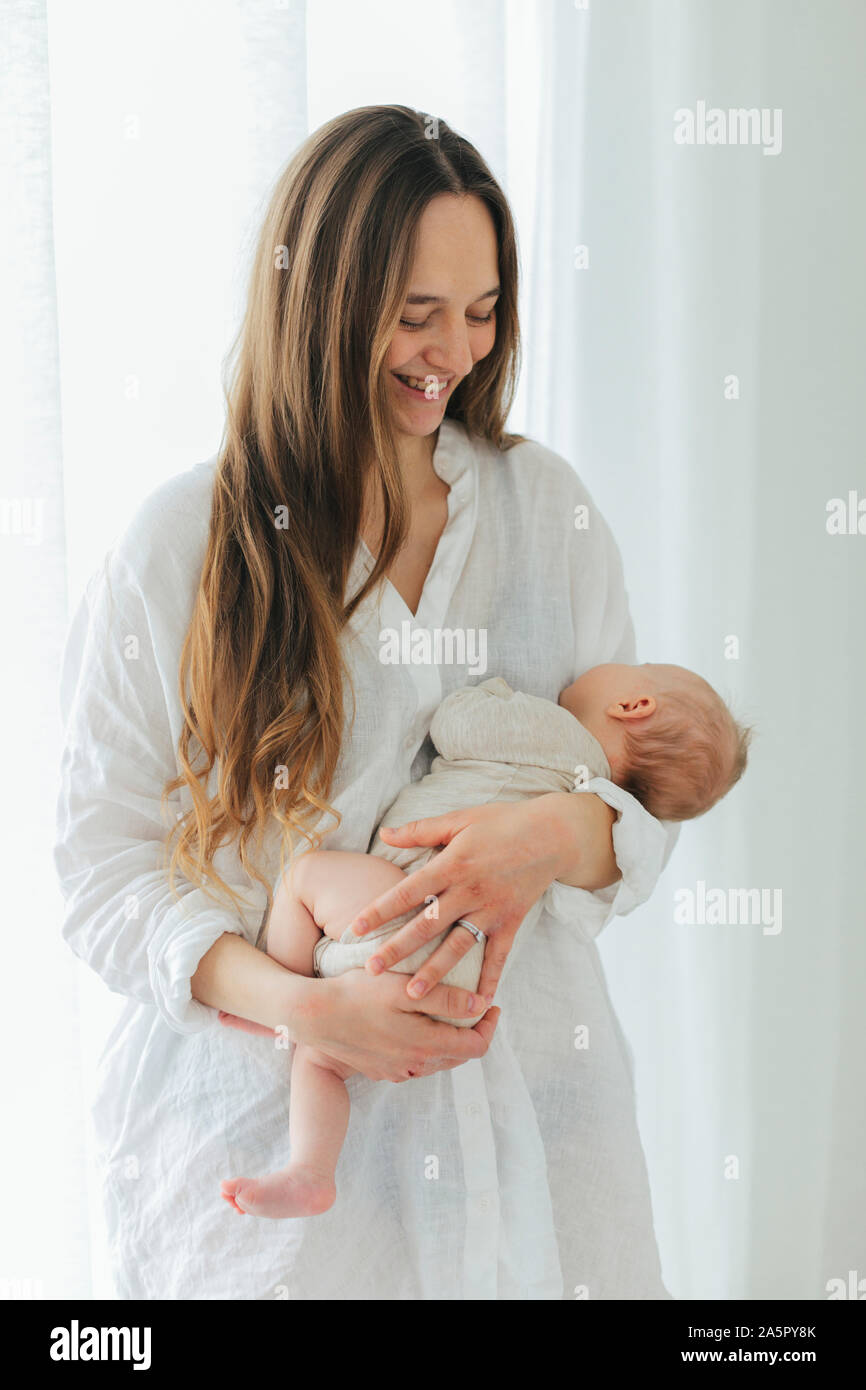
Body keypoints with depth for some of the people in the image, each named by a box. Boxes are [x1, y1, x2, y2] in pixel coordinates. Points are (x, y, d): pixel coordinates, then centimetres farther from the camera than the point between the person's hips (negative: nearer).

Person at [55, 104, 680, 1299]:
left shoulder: (547, 507, 1)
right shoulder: (182, 540, -8)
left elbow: (643, 813, 2)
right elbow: (103, 860, -7)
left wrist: (562, 832, -22)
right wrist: (300, 1003, -22)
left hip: (522, 1093, 3)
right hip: (263, 1101, -2)